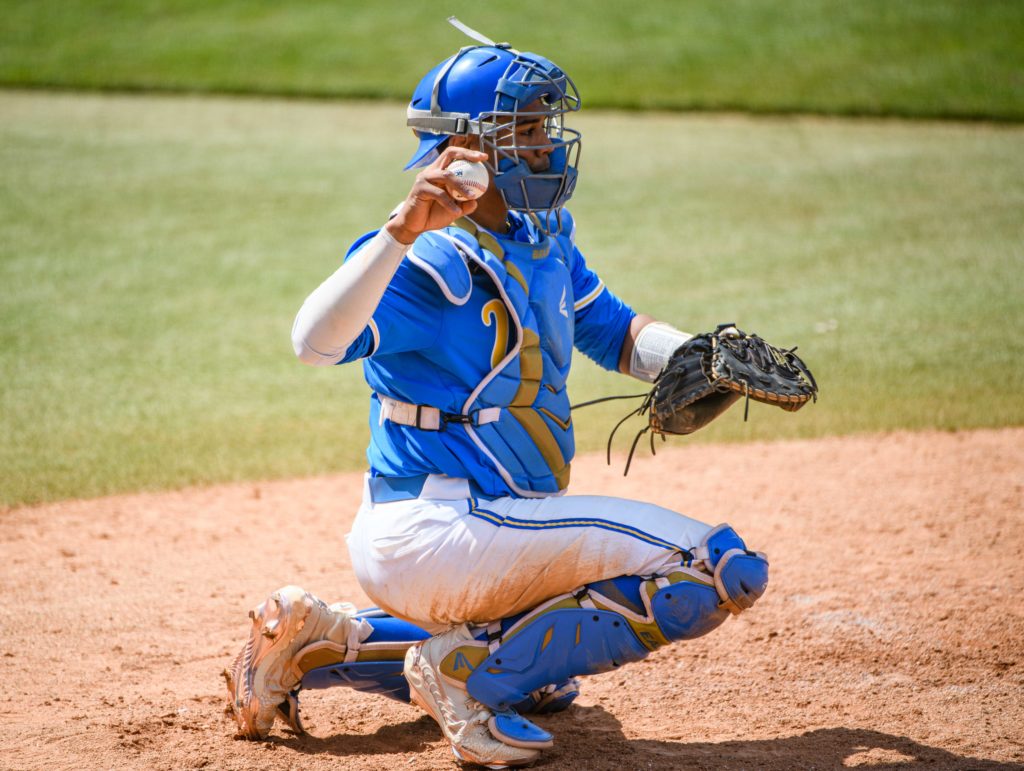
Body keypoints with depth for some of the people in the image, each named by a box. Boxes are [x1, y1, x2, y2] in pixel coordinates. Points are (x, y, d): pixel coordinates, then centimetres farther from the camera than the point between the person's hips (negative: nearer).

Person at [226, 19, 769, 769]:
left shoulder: (545, 239, 10)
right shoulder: (435, 263, -18)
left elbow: (615, 331, 19)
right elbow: (318, 341, -34)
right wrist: (404, 231, -44)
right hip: (433, 536, -10)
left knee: (542, 673, 37)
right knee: (723, 569, -16)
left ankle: (326, 641, 18)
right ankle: (472, 675, -11)